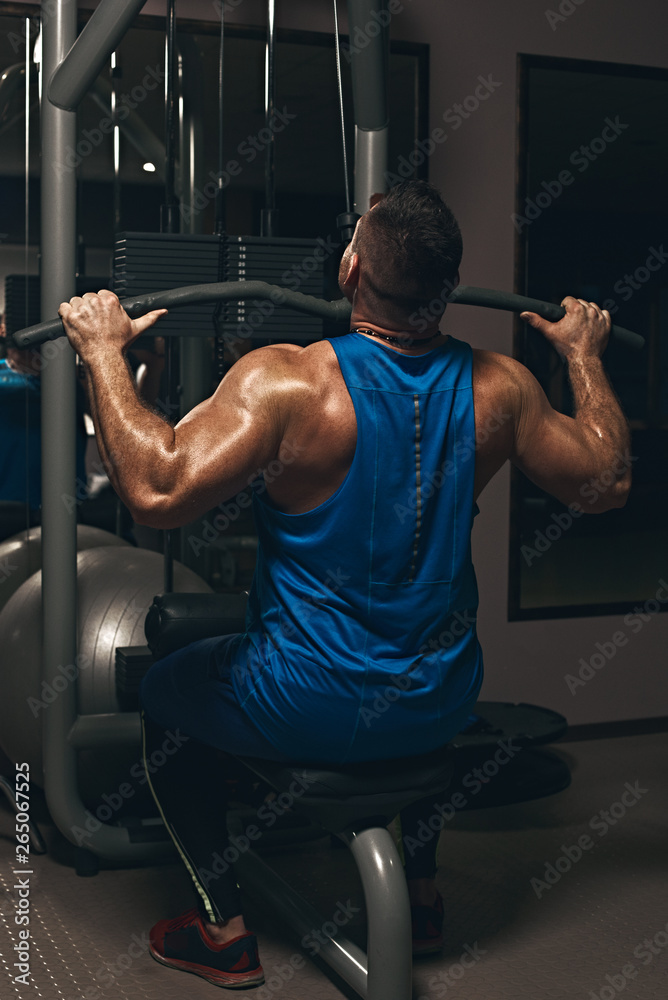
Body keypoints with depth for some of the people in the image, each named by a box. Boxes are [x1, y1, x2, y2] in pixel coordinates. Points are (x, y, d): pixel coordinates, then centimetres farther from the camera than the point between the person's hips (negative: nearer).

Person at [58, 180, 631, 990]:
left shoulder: (288, 382, -22)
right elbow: (608, 482, 4)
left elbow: (157, 489, -30)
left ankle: (223, 930, 24)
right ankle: (422, 893, 44)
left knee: (165, 690, 25)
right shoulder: (499, 387, -8)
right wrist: (585, 357, 17)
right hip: (441, 707, 5)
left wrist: (104, 353, -18)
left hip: (307, 710, -4)